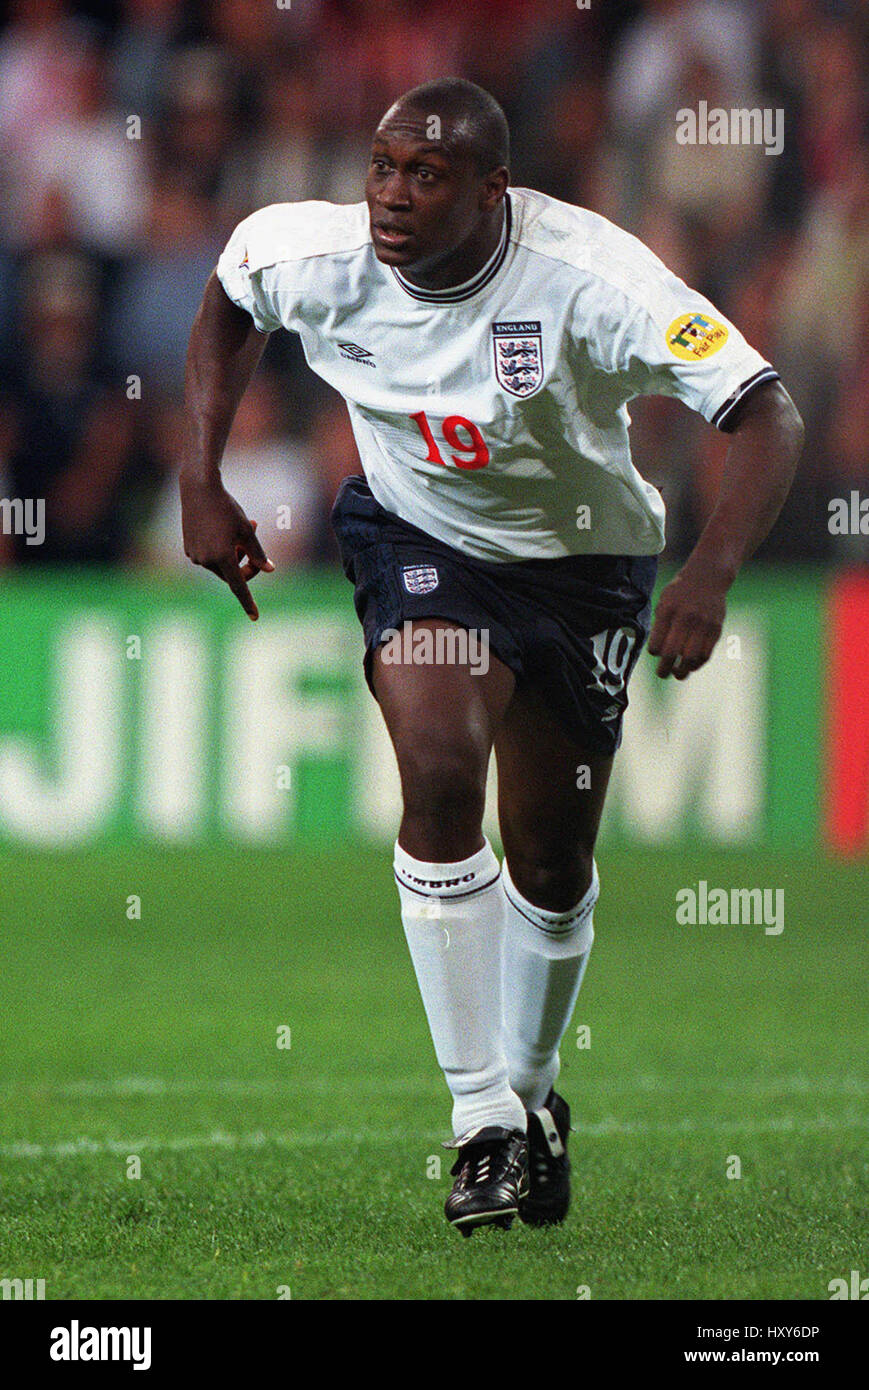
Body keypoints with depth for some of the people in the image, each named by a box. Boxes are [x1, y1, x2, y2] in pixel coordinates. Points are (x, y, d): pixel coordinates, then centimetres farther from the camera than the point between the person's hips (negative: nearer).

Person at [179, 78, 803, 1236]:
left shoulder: (589, 278, -32)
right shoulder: (313, 254, -21)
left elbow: (767, 415, -33)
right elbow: (227, 302, 5)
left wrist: (712, 574, -47)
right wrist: (202, 484, -2)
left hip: (583, 563, 0)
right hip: (419, 538, 0)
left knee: (553, 867, 7)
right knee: (440, 773, -25)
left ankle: (532, 1093, 36)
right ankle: (485, 1118, -18)